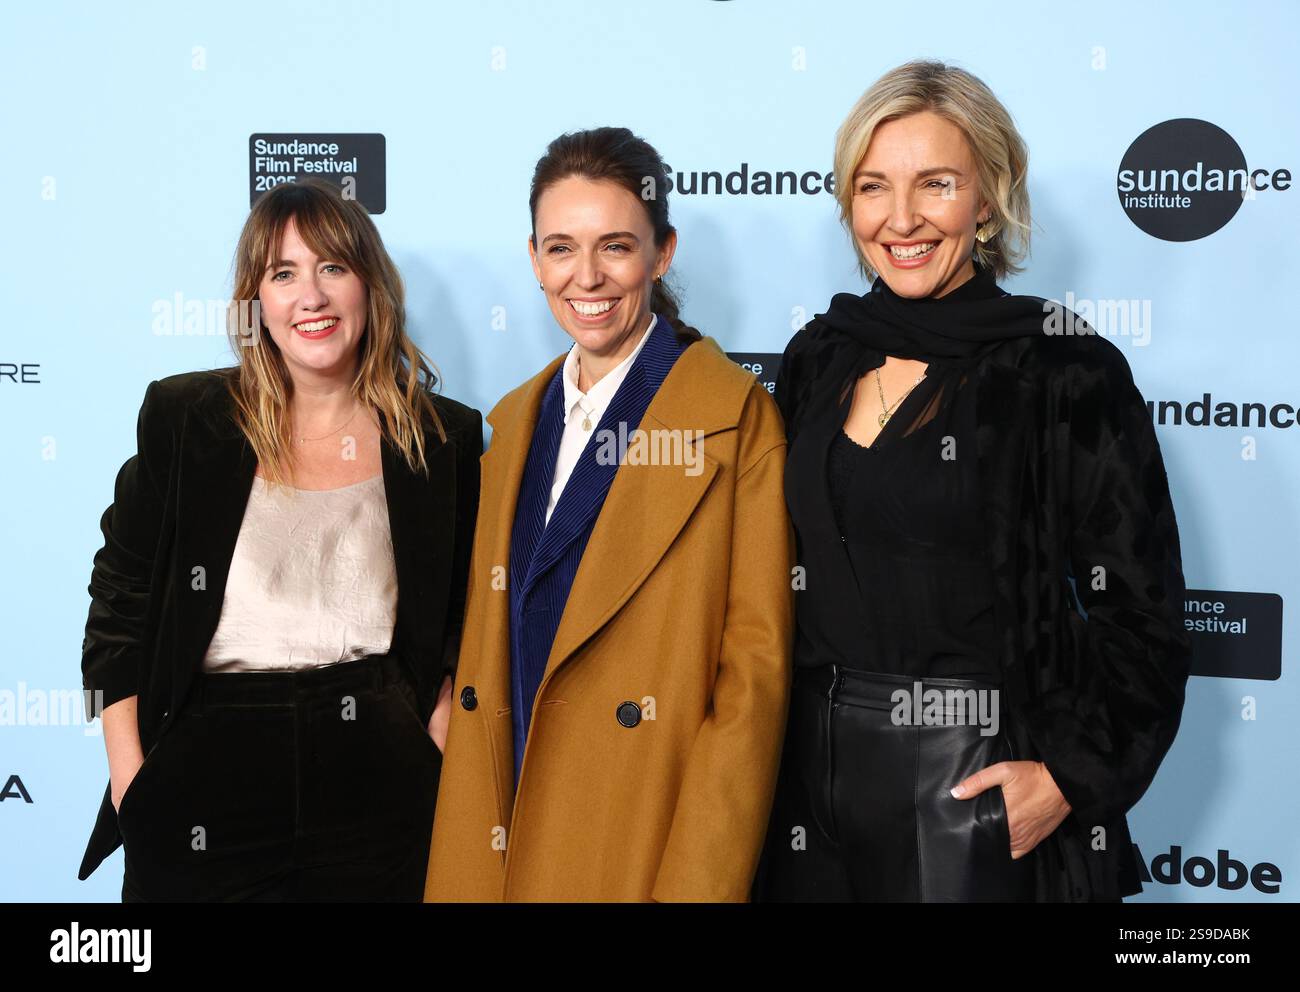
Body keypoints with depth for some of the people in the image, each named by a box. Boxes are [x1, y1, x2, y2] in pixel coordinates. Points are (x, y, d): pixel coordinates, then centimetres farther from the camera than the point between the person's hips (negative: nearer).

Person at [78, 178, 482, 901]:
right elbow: (119, 606, 3)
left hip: (380, 790, 1)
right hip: (205, 781, 0)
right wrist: (131, 785, -2)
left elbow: (461, 628, 9)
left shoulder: (446, 437, 3)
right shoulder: (182, 417, 1)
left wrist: (441, 758, -2)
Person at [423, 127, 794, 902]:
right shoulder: (517, 420, 9)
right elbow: (488, 650, 11)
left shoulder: (735, 416, -9)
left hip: (643, 839, -5)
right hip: (507, 837, 5)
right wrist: (465, 858, 6)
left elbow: (756, 673, -12)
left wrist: (697, 883, -16)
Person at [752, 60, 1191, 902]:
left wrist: (1071, 777, -15)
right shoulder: (817, 358, 4)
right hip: (822, 776, 5)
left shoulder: (1070, 371, -10)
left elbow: (1141, 614, -7)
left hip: (984, 788, -4)